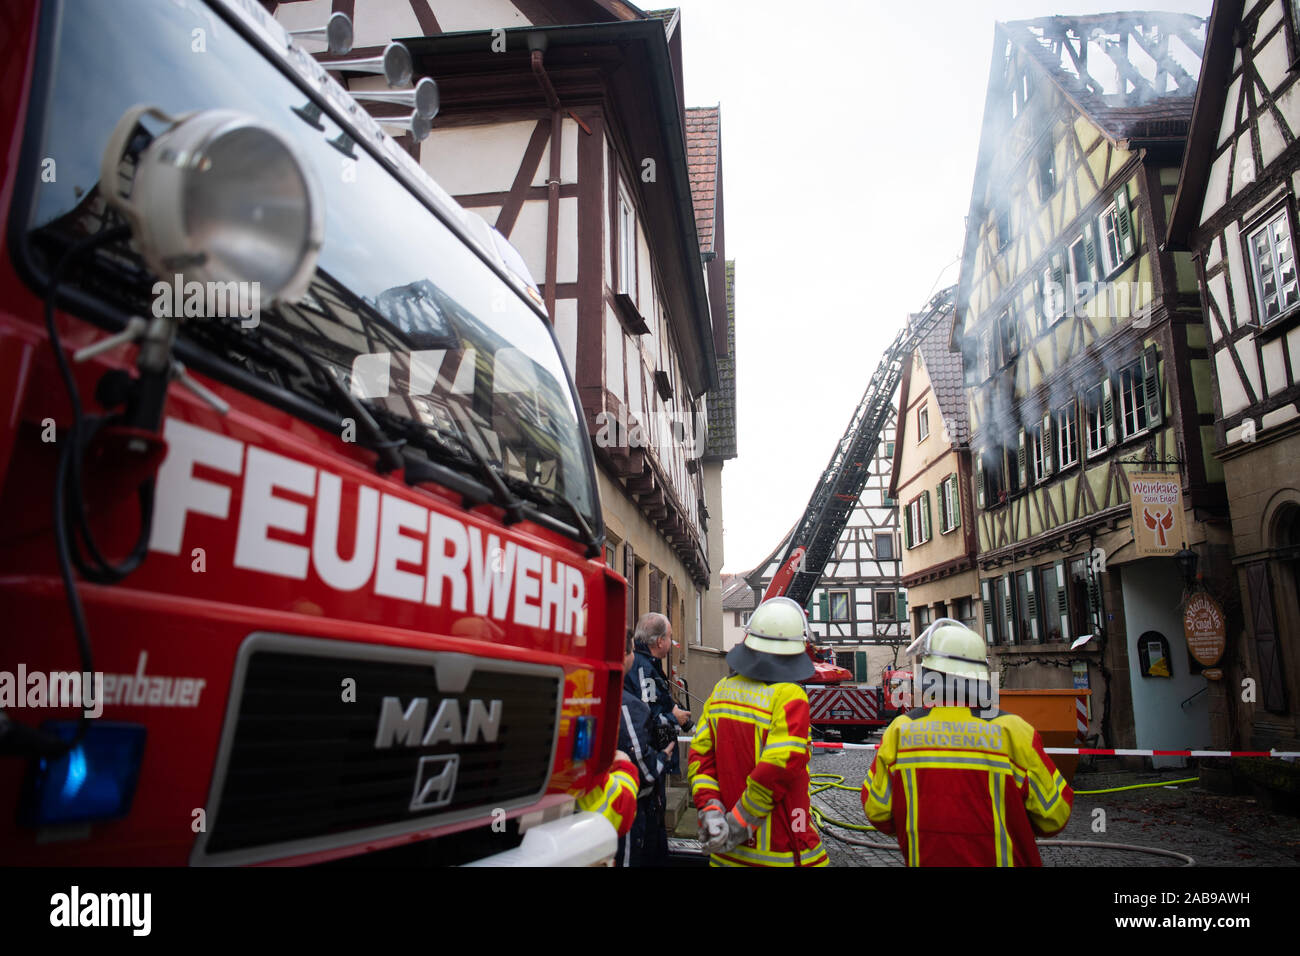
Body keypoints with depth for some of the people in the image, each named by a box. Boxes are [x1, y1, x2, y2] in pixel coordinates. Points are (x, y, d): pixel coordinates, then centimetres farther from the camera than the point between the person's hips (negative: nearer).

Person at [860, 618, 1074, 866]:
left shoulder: (899, 731, -11)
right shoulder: (1011, 731, -15)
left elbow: (877, 813, -4)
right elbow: (1054, 815, -9)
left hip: (927, 859, 2)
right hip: (999, 859, -1)